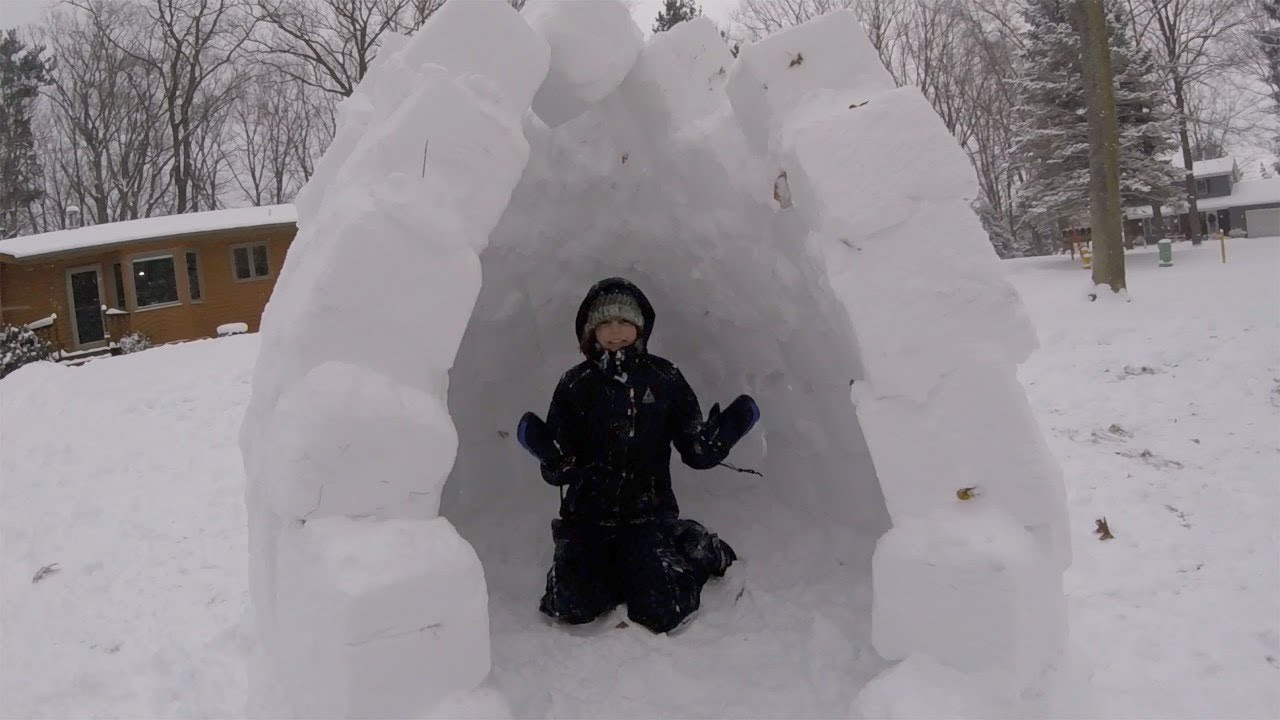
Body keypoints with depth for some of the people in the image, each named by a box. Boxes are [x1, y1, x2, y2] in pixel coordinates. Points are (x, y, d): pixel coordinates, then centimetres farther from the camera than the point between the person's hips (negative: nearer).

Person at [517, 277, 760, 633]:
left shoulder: (664, 379, 1)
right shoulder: (574, 386, 0)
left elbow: (697, 453, 3)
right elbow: (560, 471, -3)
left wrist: (725, 430, -17)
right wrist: (546, 450, -24)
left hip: (648, 514, -1)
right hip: (587, 515, 1)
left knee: (659, 614, -17)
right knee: (575, 607, -18)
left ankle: (697, 550, 14)